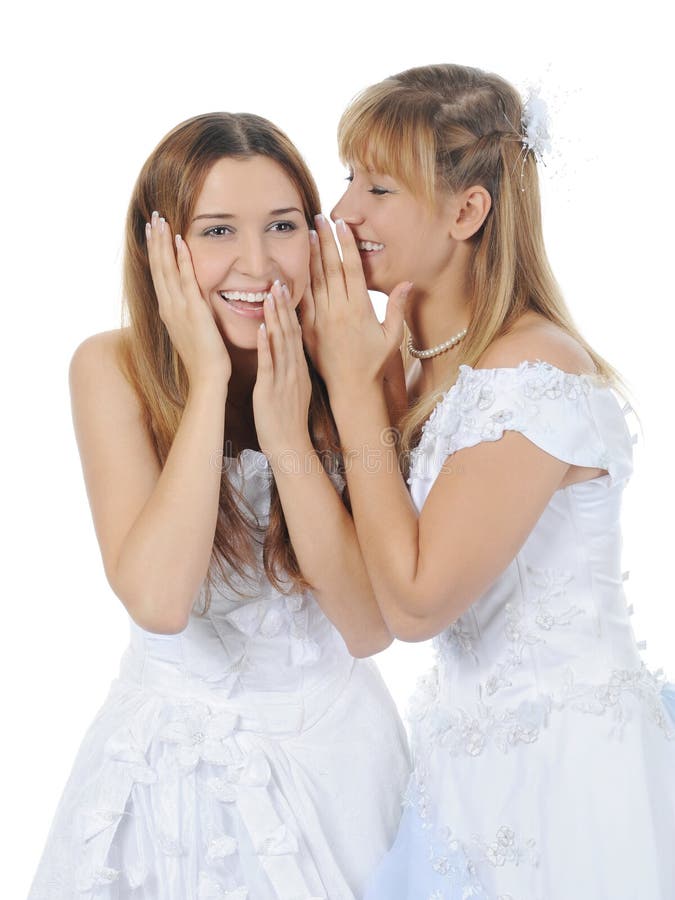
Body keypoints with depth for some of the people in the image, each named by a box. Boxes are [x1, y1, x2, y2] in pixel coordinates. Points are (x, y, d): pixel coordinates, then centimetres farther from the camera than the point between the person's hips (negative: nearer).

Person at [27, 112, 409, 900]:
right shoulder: (112, 369, -15)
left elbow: (371, 628, -18)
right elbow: (156, 600, -29)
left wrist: (290, 440, -28)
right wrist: (209, 380, -28)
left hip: (332, 745, 1)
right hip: (176, 750, 0)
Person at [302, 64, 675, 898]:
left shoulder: (537, 375, -23)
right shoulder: (422, 356, 3)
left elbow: (415, 603, -22)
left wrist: (354, 388, -19)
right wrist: (370, 377, -6)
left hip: (560, 769, -8)